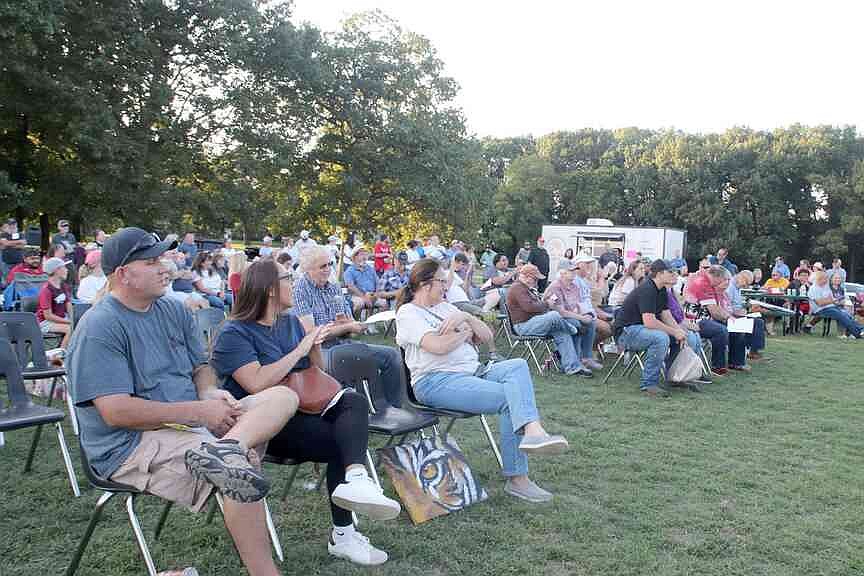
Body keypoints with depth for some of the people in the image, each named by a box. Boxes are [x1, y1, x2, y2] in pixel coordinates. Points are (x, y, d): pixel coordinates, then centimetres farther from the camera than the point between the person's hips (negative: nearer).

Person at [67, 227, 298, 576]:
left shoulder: (174, 310, 11)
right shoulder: (99, 328, -13)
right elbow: (116, 412, -21)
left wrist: (209, 392, -7)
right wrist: (197, 411, -20)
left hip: (193, 424, 8)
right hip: (132, 443, -8)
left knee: (284, 396, -7)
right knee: (242, 465, -31)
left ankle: (224, 448, -36)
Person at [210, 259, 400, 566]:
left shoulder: (290, 321, 15)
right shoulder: (233, 334, -7)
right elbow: (257, 384, -23)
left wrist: (315, 346, -2)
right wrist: (299, 350, -15)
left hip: (302, 406, 6)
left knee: (354, 401, -24)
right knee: (342, 443, -24)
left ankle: (356, 480, -46)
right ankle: (343, 534, -15)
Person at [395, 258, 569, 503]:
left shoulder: (445, 307, 23)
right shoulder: (408, 313, -1)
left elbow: (487, 336, 18)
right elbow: (439, 346, -19)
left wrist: (467, 318, -1)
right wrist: (465, 332, 0)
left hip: (473, 372, 7)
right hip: (437, 381, -7)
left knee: (518, 365, -22)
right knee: (509, 398, -25)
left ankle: (533, 431, -38)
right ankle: (516, 478, -28)